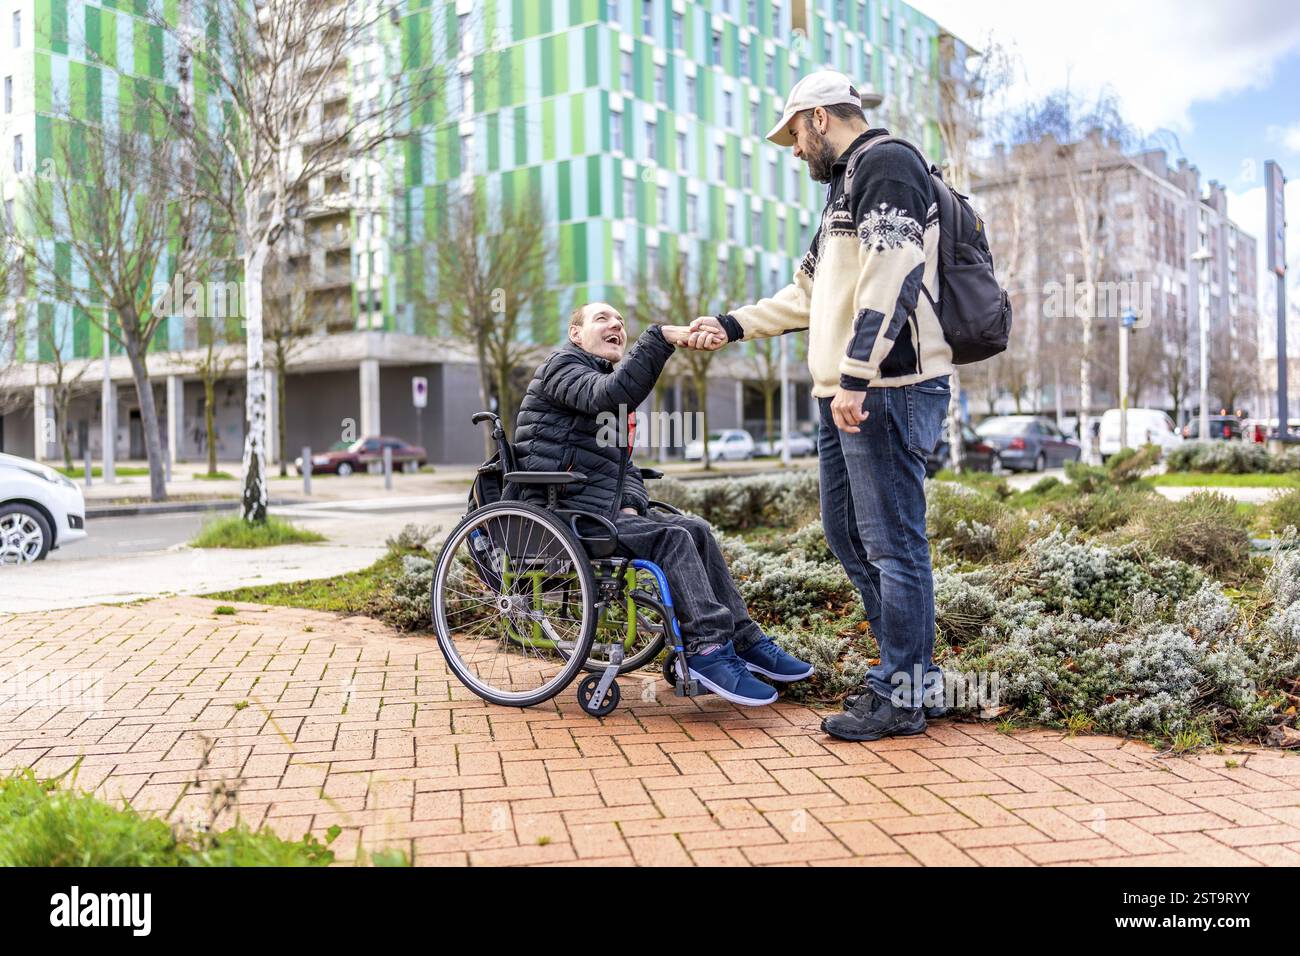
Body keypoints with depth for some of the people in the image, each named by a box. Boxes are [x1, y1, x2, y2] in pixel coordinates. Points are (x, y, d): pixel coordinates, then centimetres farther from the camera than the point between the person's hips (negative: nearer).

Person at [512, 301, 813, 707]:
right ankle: (709, 649, -23)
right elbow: (609, 396, -27)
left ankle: (742, 640, 1)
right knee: (672, 538, -21)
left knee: (696, 529, 0)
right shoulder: (563, 365, -3)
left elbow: (623, 462, 22)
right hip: (564, 515, -9)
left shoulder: (609, 378, 25)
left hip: (602, 511, 9)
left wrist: (631, 503, 1)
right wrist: (660, 338, -30)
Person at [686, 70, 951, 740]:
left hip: (886, 389, -11)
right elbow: (807, 295, 29)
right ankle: (913, 670, 23)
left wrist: (856, 377, -24)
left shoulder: (886, 164, -6)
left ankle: (904, 694, 4)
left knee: (891, 540, -5)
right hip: (848, 393, 11)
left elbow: (890, 277, -19)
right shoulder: (846, 186, 26)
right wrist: (731, 326, 26)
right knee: (846, 532, 14)